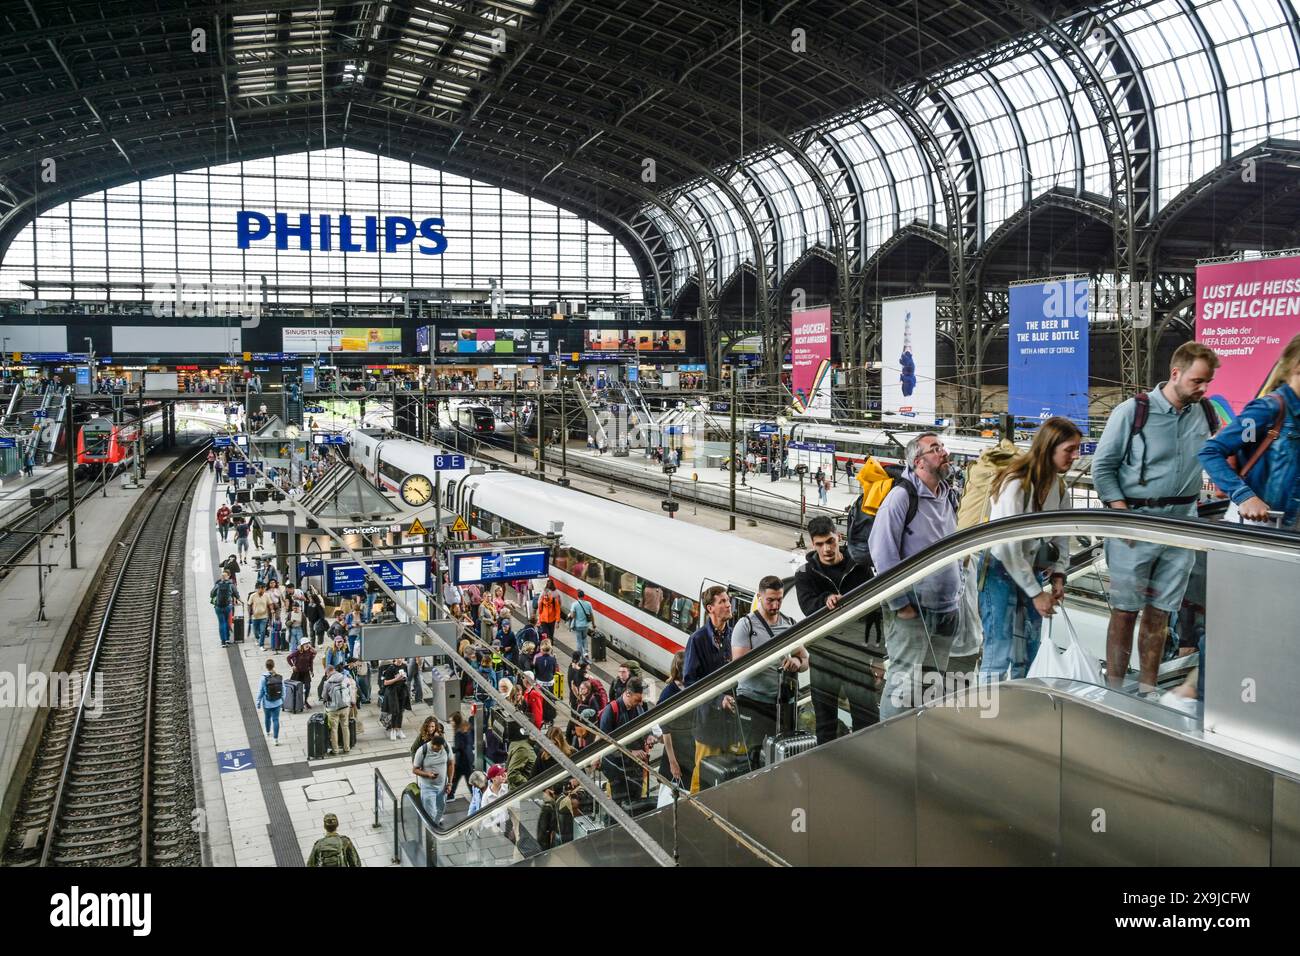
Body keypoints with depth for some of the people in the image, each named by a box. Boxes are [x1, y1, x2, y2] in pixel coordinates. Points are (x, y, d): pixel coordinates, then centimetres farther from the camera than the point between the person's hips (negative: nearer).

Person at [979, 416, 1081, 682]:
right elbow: (1007, 547, -24)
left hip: (1031, 570, 8)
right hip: (1001, 571, -8)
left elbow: (1061, 535, 11)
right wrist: (1036, 594, -19)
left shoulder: (1058, 486, 2)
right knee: (999, 652, -10)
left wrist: (1058, 575, -4)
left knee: (1030, 646, 13)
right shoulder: (1017, 483, -23)